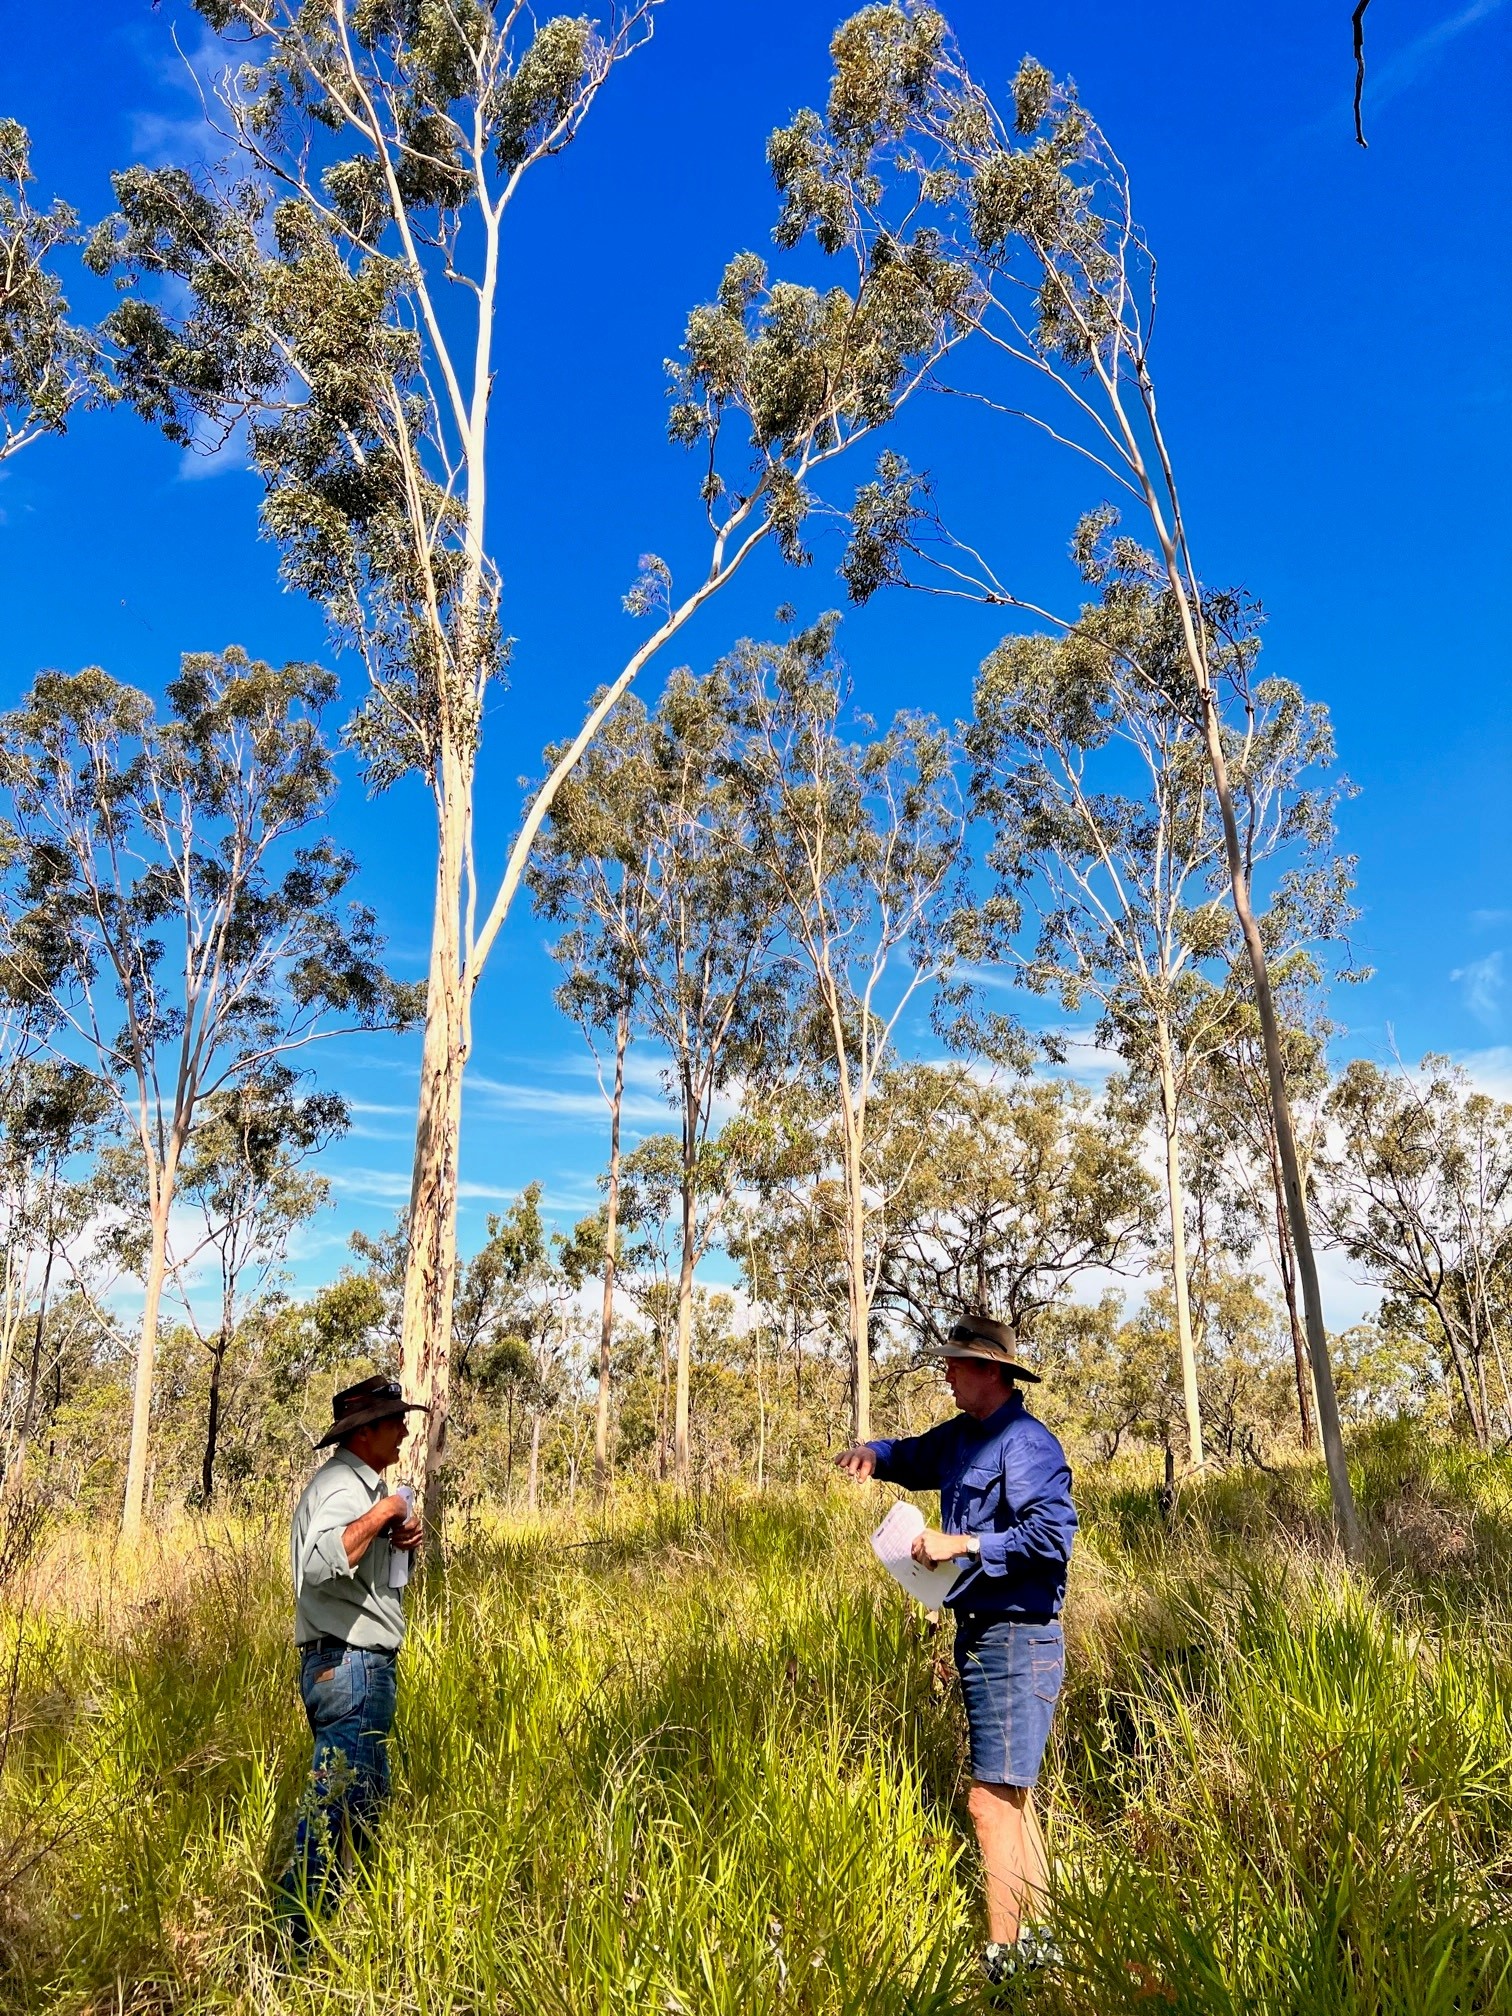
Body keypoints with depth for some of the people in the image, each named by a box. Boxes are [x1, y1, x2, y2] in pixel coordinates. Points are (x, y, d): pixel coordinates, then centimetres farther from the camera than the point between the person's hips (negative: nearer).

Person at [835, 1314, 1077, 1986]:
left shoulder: (1026, 1444, -17)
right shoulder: (960, 1437, 10)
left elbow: (1052, 1534, -26)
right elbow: (912, 1457, 28)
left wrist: (963, 1544, -24)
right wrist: (873, 1454, 5)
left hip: (1018, 1640, -10)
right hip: (978, 1635, 10)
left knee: (991, 1802, -8)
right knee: (1011, 1794, 18)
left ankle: (1002, 1957, 0)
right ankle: (1036, 1940, 30)